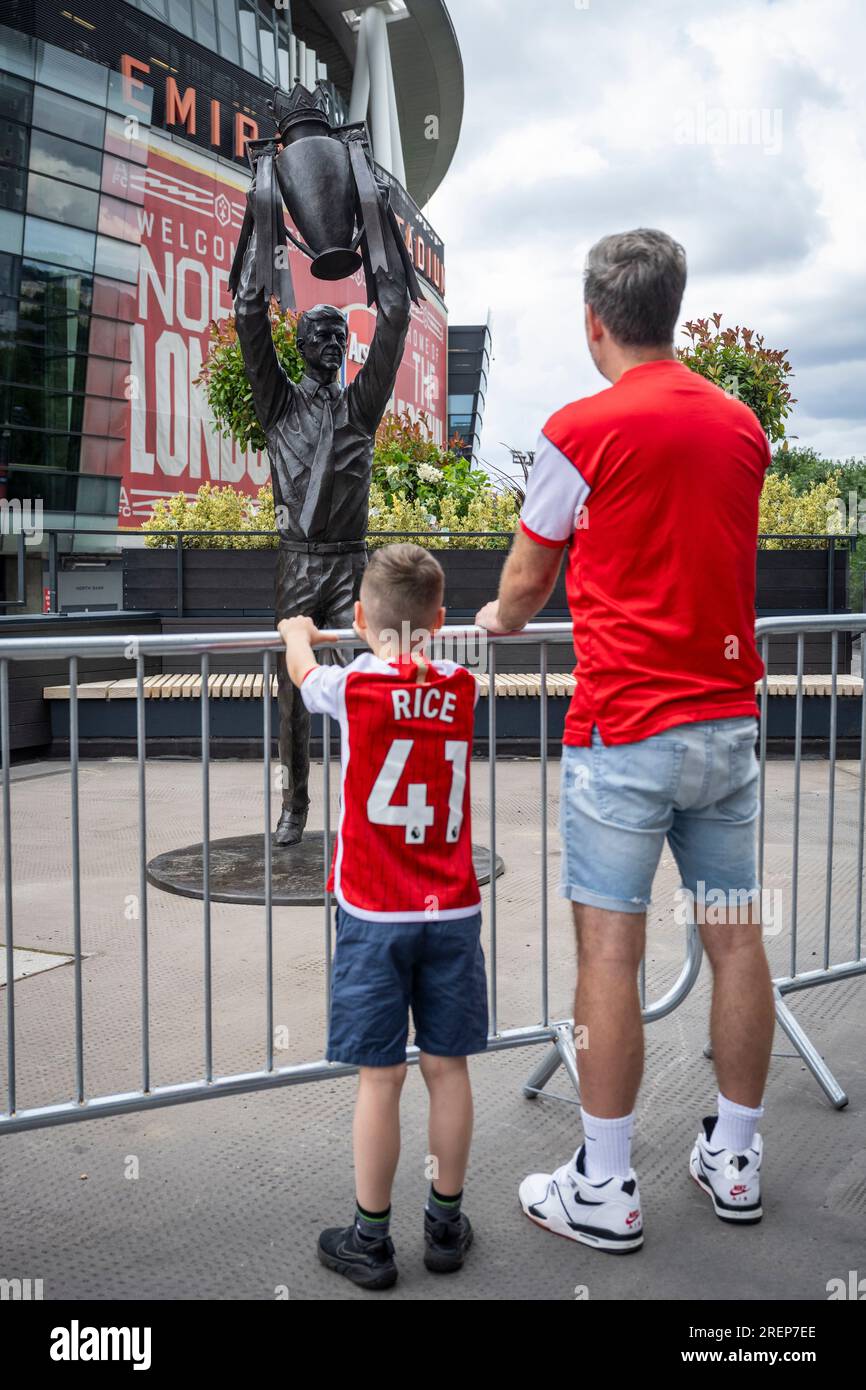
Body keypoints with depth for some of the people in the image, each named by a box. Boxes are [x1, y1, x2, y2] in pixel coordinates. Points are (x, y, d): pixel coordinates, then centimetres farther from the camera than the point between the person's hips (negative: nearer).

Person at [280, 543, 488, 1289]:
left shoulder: (352, 687, -8)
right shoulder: (461, 687, 1)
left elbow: (303, 670, 15)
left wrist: (298, 632, 35)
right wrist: (421, 639, 45)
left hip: (375, 915, -3)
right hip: (452, 911, 3)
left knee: (381, 1076, 3)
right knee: (447, 1066, 11)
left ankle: (371, 1240, 15)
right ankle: (447, 1224, 24)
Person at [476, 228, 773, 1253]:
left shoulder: (582, 429, -8)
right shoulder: (743, 425, 9)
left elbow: (526, 583, 3)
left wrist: (497, 620, 26)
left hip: (626, 729, -6)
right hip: (729, 722, 6)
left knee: (609, 950, 1)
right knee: (734, 938, 12)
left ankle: (603, 1190, 10)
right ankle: (735, 1159, 26)